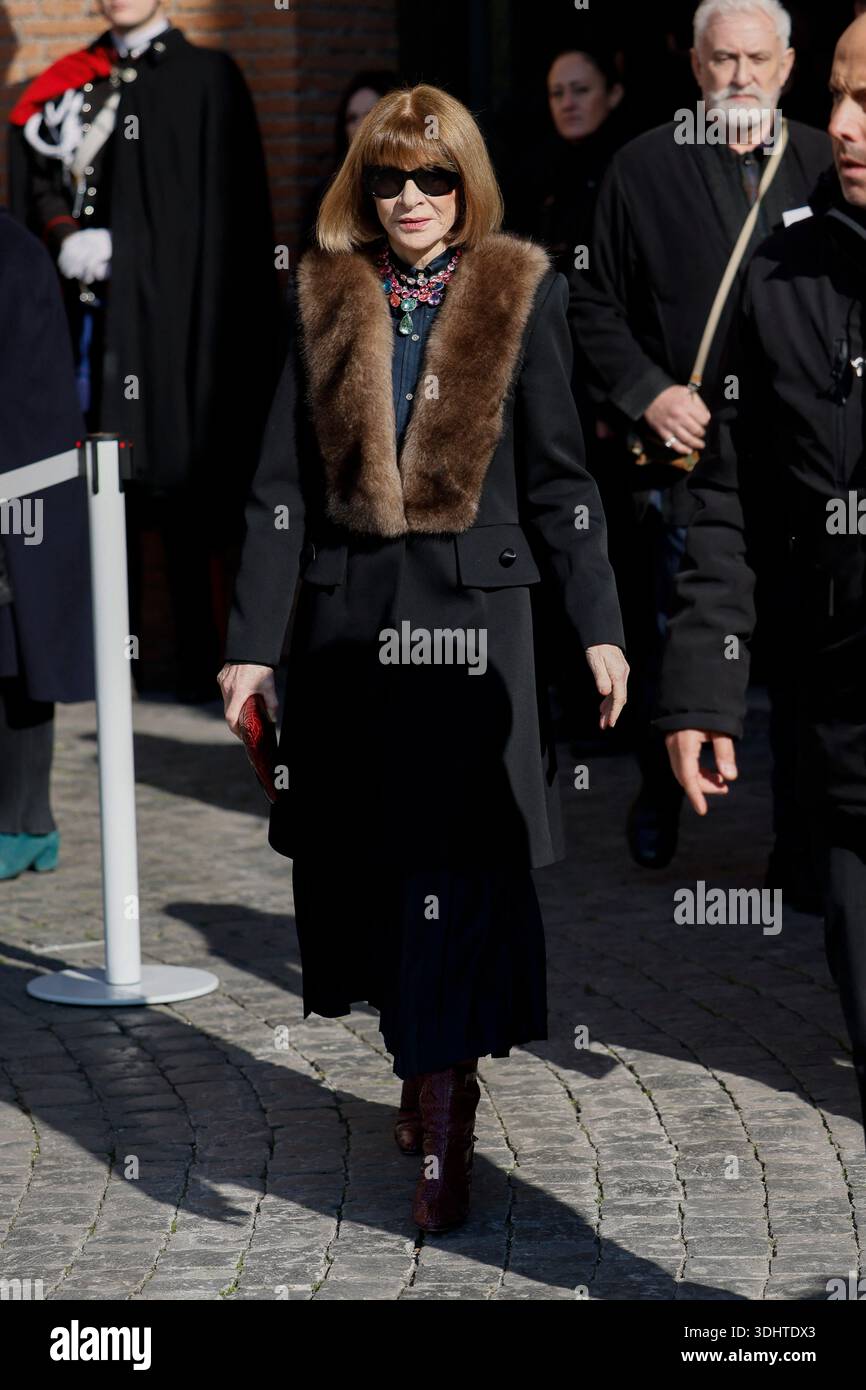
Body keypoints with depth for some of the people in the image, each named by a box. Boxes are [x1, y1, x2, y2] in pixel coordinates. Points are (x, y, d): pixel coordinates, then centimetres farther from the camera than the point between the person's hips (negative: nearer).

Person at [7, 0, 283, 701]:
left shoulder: (207, 77, 2)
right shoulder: (71, 84, 14)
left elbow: (228, 210, -2)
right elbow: (39, 183, 12)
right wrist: (66, 235, -8)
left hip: (177, 311, -3)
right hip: (100, 313, 4)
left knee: (191, 484, -5)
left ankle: (202, 659, 1)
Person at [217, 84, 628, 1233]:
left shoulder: (520, 297, 2)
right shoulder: (327, 301, 7)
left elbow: (558, 479, 3)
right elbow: (284, 486, 6)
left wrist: (598, 627, -3)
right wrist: (254, 644, 1)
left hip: (472, 614, -3)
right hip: (350, 611, 3)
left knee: (458, 865, -7)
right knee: (366, 856, 9)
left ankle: (445, 1130, -4)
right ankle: (427, 1067, 28)